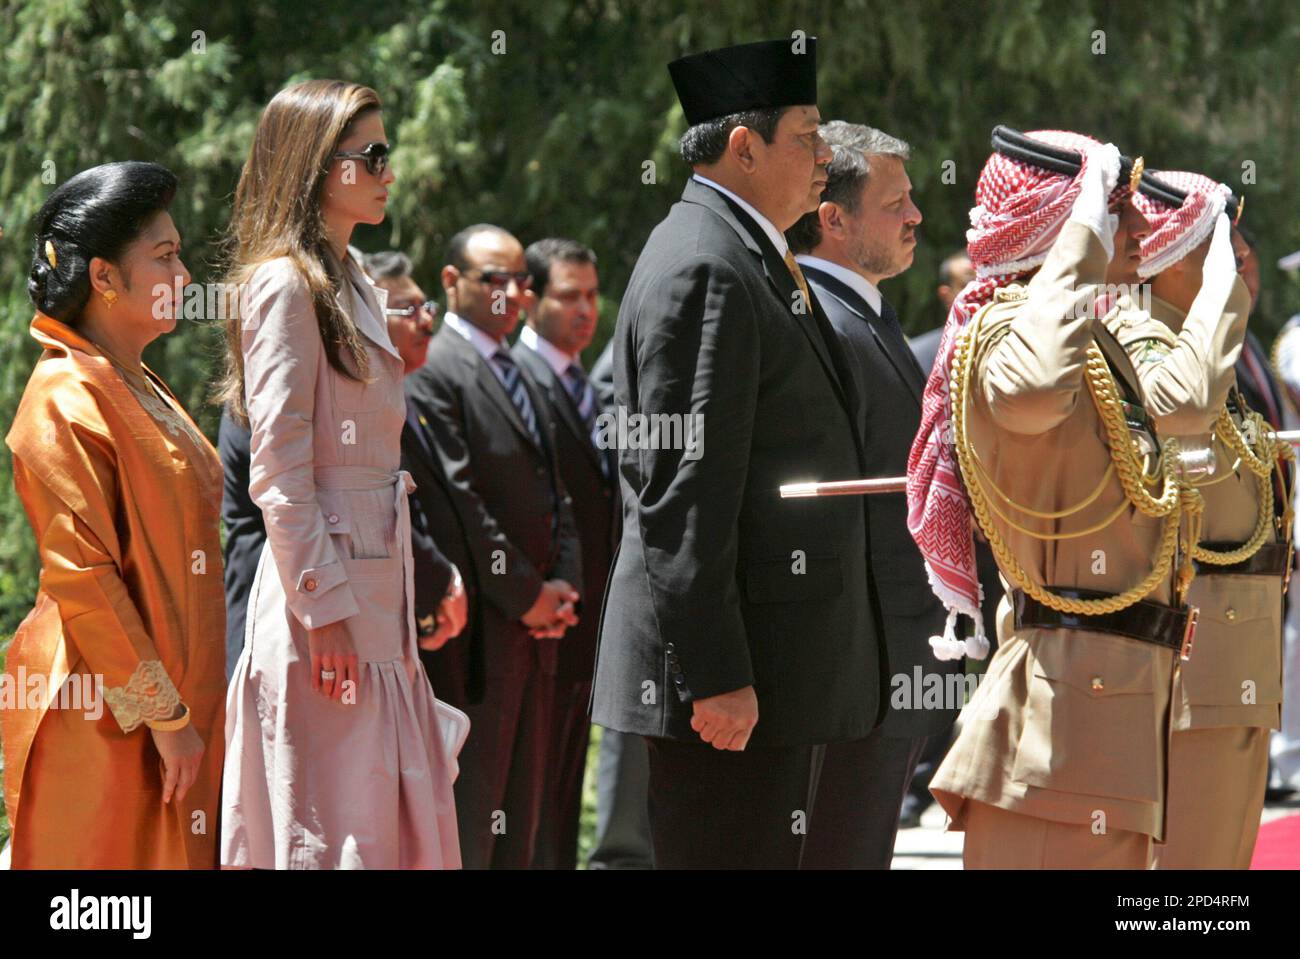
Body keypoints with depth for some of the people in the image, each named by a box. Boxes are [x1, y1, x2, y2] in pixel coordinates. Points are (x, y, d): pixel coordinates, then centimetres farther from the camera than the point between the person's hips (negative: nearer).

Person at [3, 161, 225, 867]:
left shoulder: (139, 389, 16)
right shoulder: (67, 400, -14)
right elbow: (80, 580, -20)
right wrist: (162, 713, -19)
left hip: (172, 697, 9)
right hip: (110, 723, -9)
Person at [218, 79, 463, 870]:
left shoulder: (355, 288, 17)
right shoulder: (285, 285, -11)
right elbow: (277, 469, -16)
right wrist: (324, 610, -20)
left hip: (374, 590, 9)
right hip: (324, 601, -9)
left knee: (399, 825, 8)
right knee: (329, 833, -7)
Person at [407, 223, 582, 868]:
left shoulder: (520, 377, 21)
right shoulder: (431, 371, -9)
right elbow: (456, 501, -15)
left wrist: (564, 585, 3)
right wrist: (526, 595, -13)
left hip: (538, 619, 9)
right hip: (480, 623, -9)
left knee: (521, 807, 9)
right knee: (469, 798, -8)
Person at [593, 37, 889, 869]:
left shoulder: (753, 261, 19)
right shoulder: (703, 271, -15)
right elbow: (682, 494, -20)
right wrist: (714, 675, -23)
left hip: (777, 661, 11)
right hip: (733, 663, -11)